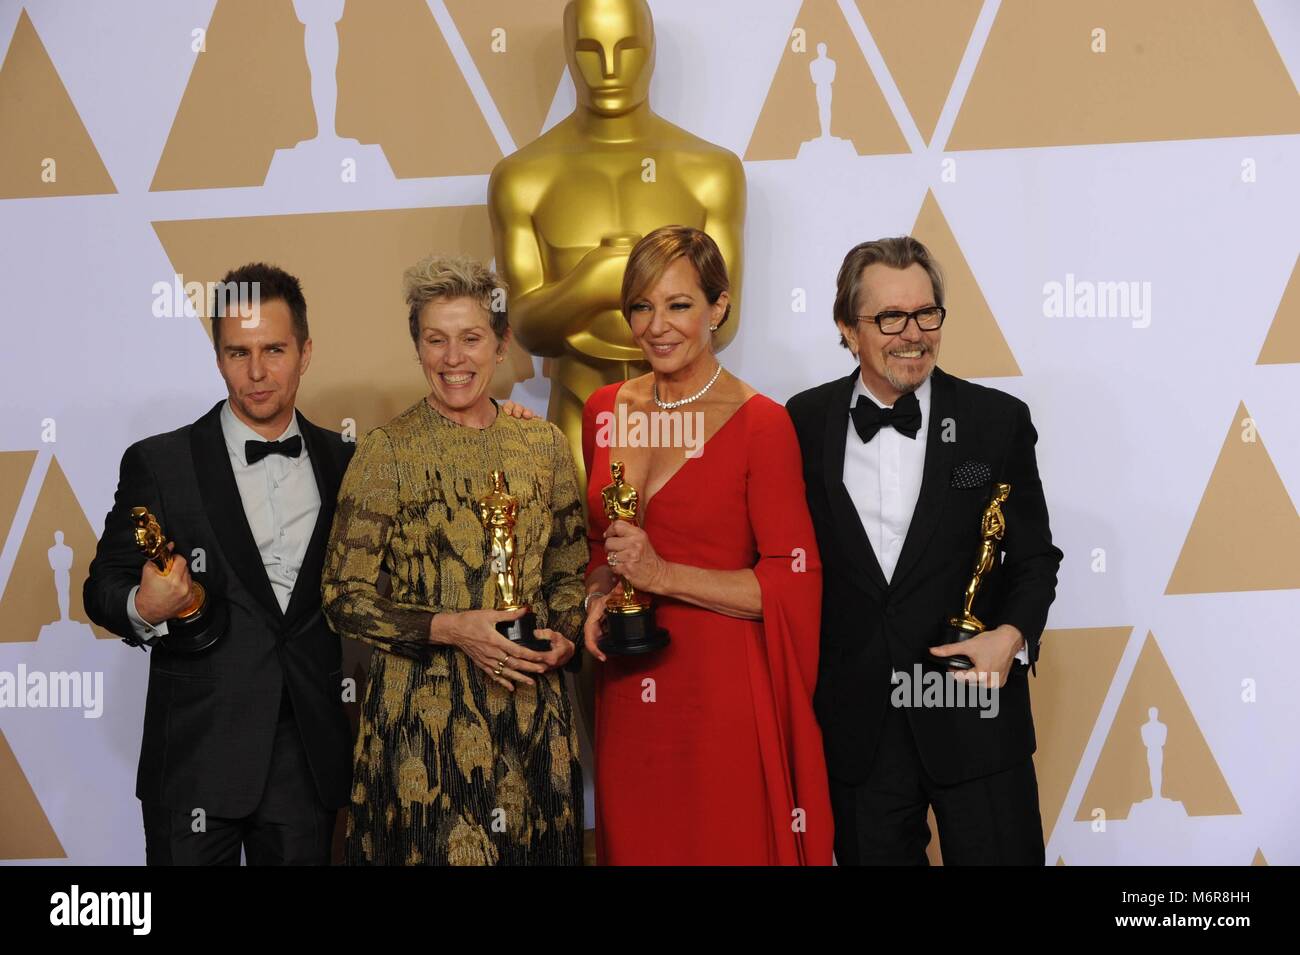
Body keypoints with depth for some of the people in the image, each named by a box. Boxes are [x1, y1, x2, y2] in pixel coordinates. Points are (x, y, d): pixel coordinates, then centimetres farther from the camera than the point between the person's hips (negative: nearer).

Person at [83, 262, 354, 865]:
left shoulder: (343, 463, 7)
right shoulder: (158, 463, -3)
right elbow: (103, 587, 2)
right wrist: (144, 608, -22)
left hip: (310, 759, 3)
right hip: (197, 758, -2)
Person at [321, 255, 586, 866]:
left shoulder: (543, 443, 4)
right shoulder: (387, 453, -7)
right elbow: (343, 597, -6)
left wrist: (564, 634, -5)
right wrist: (450, 628, -17)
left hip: (533, 706, 4)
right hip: (424, 713, -3)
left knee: (537, 849, 13)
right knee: (436, 848, 6)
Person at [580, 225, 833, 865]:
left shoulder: (759, 424, -9)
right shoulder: (605, 411, 7)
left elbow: (795, 582, -12)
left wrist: (663, 575, -18)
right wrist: (599, 590, -1)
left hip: (723, 690, -5)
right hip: (627, 690, 5)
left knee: (728, 847, 5)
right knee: (633, 847, 14)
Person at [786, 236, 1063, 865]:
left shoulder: (998, 421, -2)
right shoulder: (806, 423, 1)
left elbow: (1033, 556, 4)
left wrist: (1011, 635, -15)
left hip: (974, 721, -1)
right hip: (856, 728, 1)